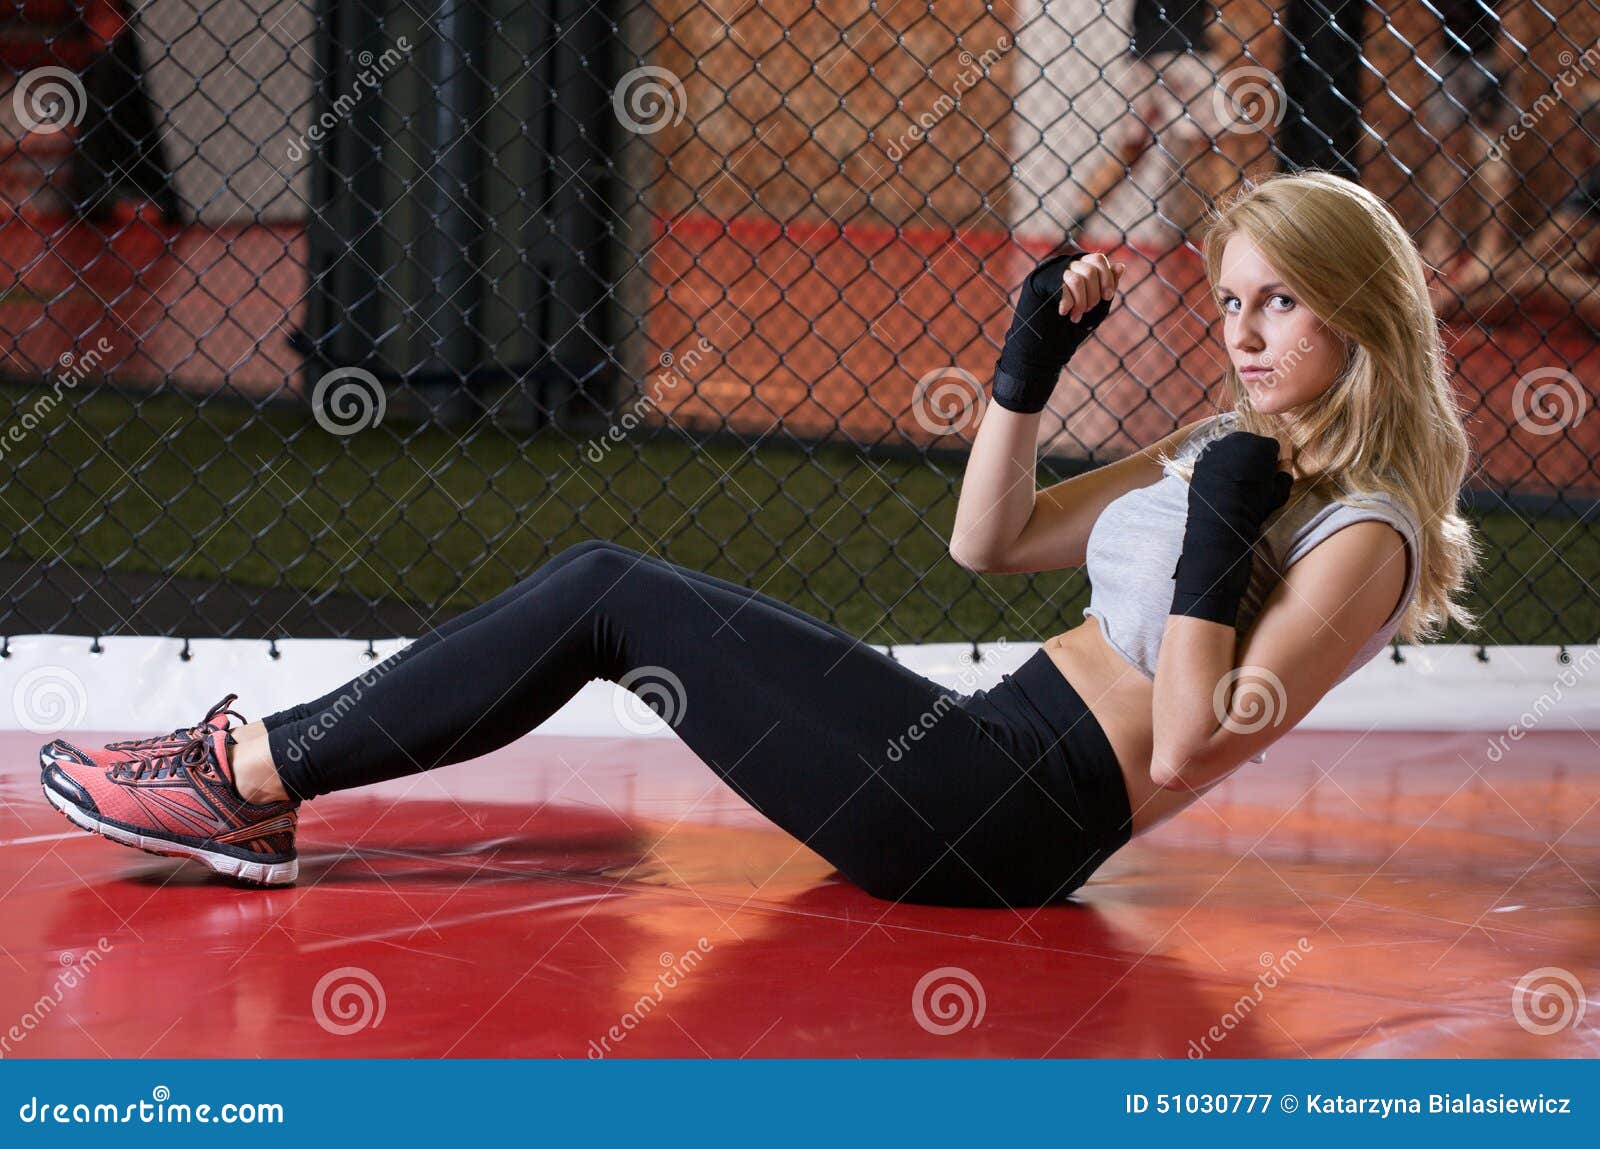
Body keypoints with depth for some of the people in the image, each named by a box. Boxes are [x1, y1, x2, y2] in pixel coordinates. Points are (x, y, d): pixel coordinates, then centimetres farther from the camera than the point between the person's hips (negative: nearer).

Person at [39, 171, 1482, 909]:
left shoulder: (1362, 536, -9)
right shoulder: (1237, 446, 18)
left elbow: (1187, 755, -20)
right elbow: (989, 541, 21)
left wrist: (1217, 547, -21)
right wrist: (1036, 353, 13)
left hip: (1006, 826, -9)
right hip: (989, 766, 9)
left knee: (613, 596, -11)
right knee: (604, 583, 1)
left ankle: (255, 773, -5)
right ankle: (261, 783, 0)